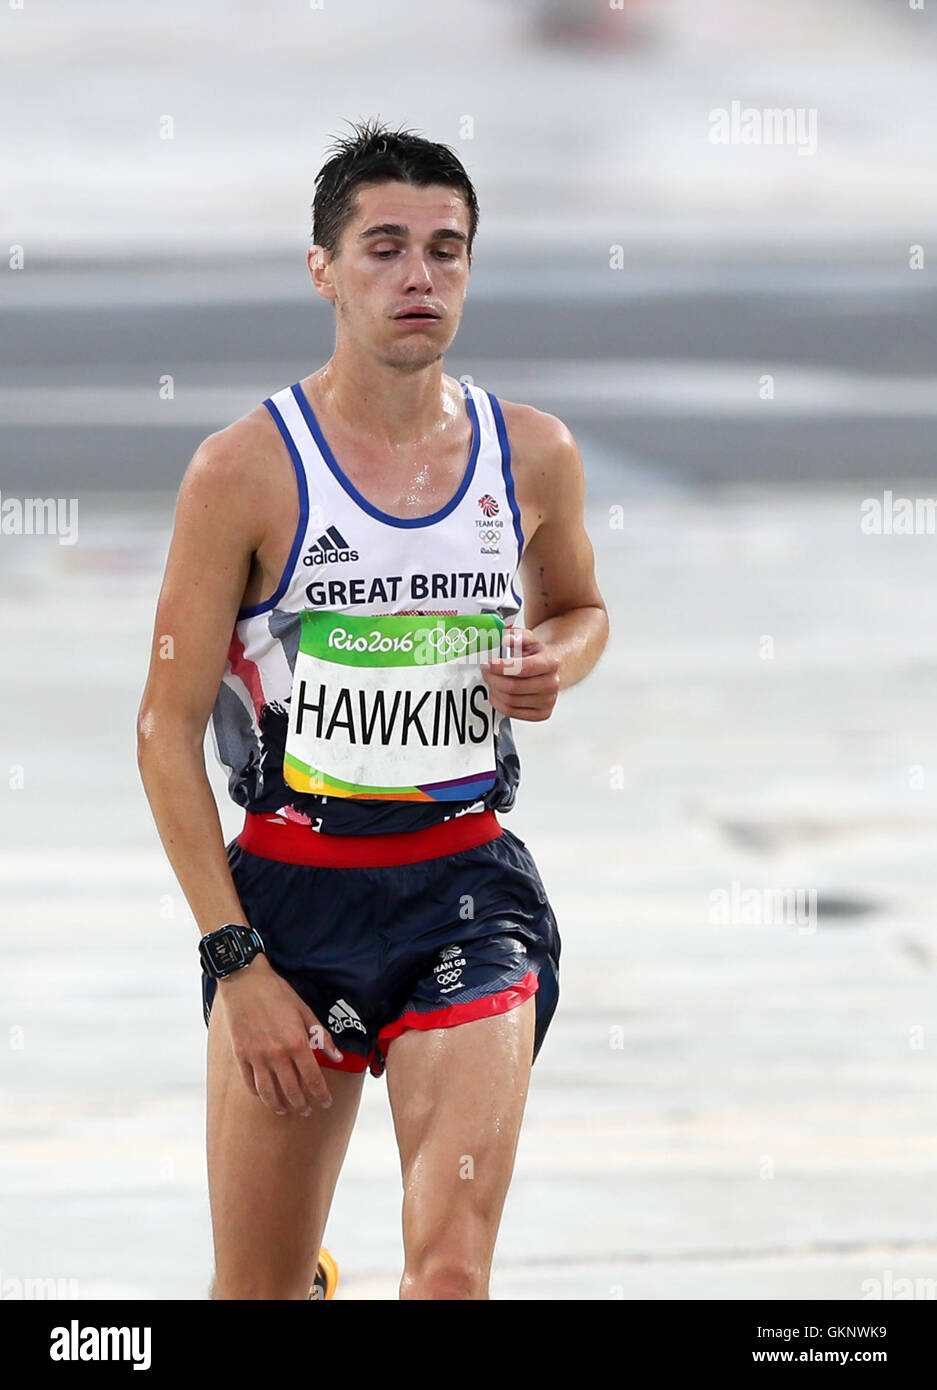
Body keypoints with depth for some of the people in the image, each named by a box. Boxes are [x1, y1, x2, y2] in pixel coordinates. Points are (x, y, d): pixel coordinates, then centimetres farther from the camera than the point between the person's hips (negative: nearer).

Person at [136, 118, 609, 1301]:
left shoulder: (532, 454, 2)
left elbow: (580, 608, 24)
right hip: (290, 884, -1)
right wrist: (236, 960, -12)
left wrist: (554, 661, -2)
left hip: (467, 889, 1)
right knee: (256, 1290, 11)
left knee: (451, 1268, -18)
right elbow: (167, 728, -6)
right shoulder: (246, 469, -8)